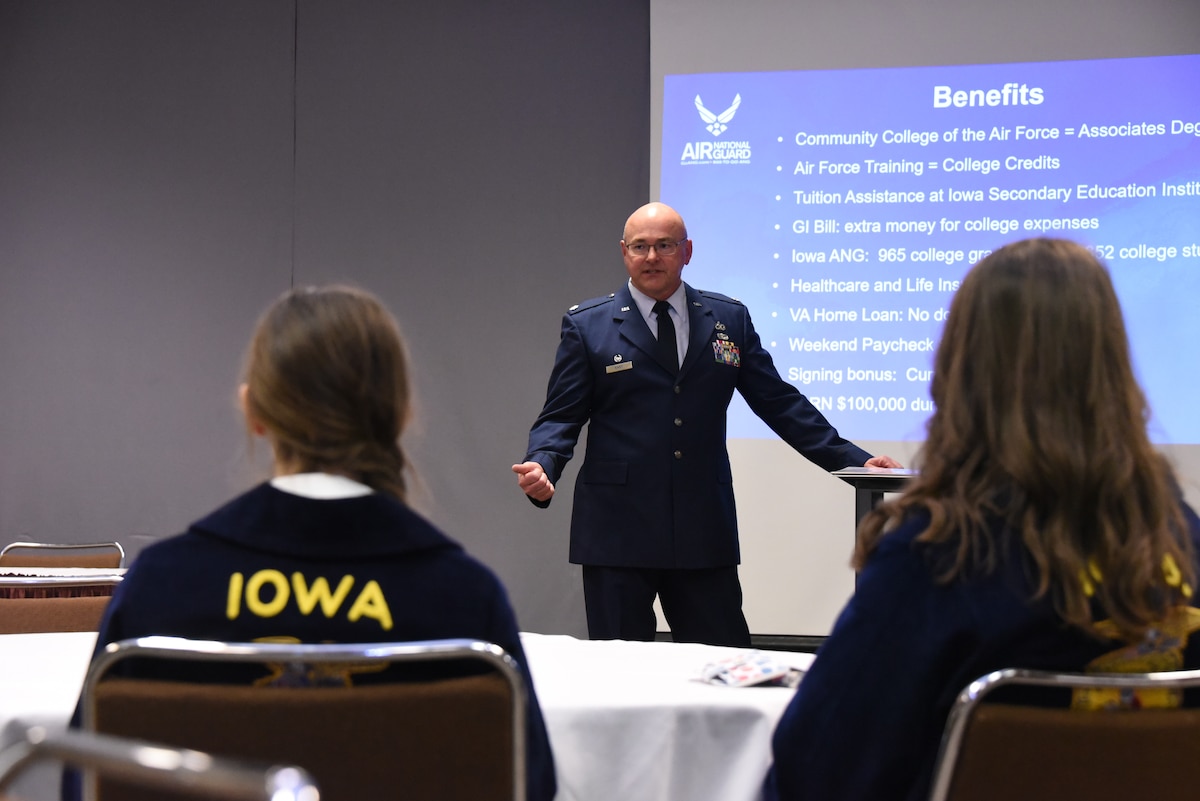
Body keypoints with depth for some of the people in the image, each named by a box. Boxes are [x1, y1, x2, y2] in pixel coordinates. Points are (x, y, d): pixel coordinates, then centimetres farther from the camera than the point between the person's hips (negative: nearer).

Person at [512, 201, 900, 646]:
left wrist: (854, 460, 5)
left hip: (705, 534, 2)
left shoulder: (729, 320, 11)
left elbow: (779, 403, 12)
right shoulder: (587, 326, 5)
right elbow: (561, 416, 3)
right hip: (617, 536, -2)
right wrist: (542, 467, -18)